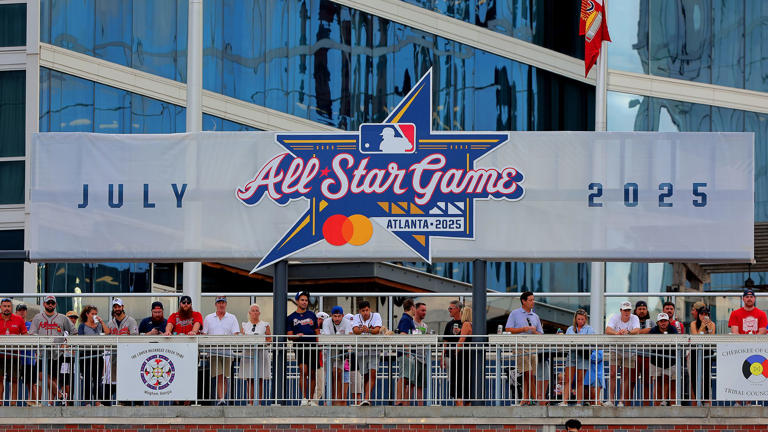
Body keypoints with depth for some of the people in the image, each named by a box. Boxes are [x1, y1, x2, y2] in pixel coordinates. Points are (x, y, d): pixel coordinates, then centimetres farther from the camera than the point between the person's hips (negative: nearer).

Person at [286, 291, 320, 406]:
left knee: (312, 374, 4)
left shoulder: (312, 315, 16)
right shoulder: (291, 318, 9)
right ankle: (304, 398, -16)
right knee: (303, 371, -17)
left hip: (312, 347, 3)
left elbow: (317, 332, 16)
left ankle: (311, 399, 11)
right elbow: (289, 335, 5)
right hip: (300, 347, -3)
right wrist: (296, 336, -17)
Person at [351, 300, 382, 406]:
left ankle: (366, 398, -22)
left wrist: (368, 330, -38)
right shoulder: (357, 317, 5)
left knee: (372, 373, -16)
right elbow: (355, 330, -12)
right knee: (365, 376, 6)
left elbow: (377, 330, -16)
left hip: (374, 350, -2)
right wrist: (362, 330, -36)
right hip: (361, 351, 2)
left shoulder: (376, 316, -1)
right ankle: (366, 400, 15)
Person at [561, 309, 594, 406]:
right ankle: (564, 402, -10)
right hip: (571, 354, 2)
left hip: (583, 355, -2)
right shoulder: (570, 329, 19)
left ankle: (579, 403, 3)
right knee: (568, 380, -6)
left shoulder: (589, 329, 9)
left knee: (580, 381, 0)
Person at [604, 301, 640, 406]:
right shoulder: (614, 317, -8)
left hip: (630, 351, 0)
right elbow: (607, 330, -23)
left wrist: (627, 332, -48)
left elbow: (637, 331, -27)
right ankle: (610, 400, -4)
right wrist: (616, 333, -45)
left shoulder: (634, 318, -9)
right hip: (616, 349, 0)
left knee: (626, 377, 0)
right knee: (613, 375, -6)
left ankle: (621, 401, 3)